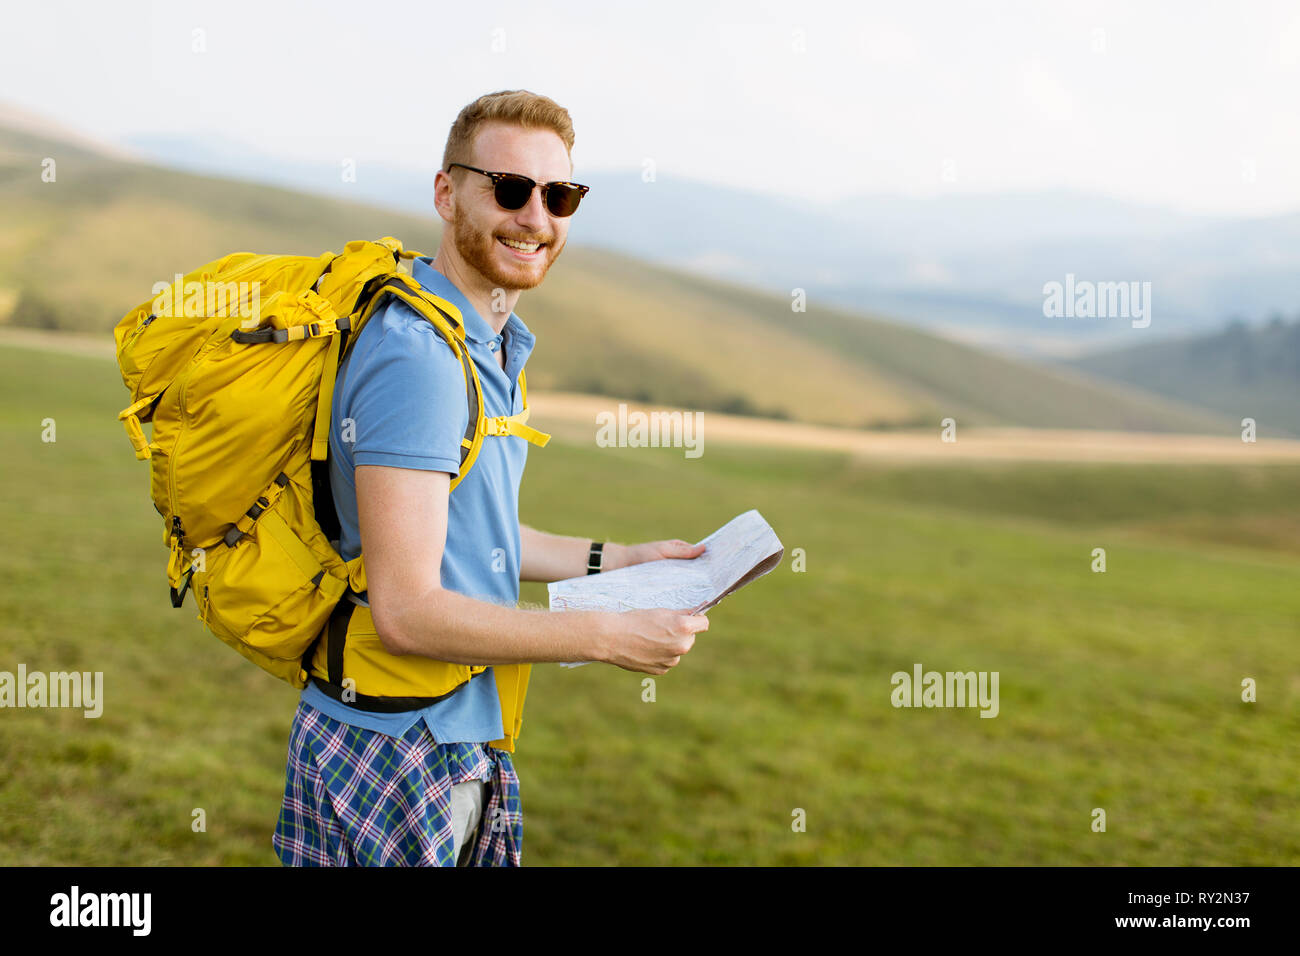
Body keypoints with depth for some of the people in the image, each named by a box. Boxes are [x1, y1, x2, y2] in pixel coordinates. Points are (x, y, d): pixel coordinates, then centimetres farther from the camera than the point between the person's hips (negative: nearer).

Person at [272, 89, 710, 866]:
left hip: (461, 740, 9)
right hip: (391, 752, -9)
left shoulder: (495, 347, 10)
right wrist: (610, 637, -19)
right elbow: (408, 612, -26)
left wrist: (614, 561, 13)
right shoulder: (418, 357, -22)